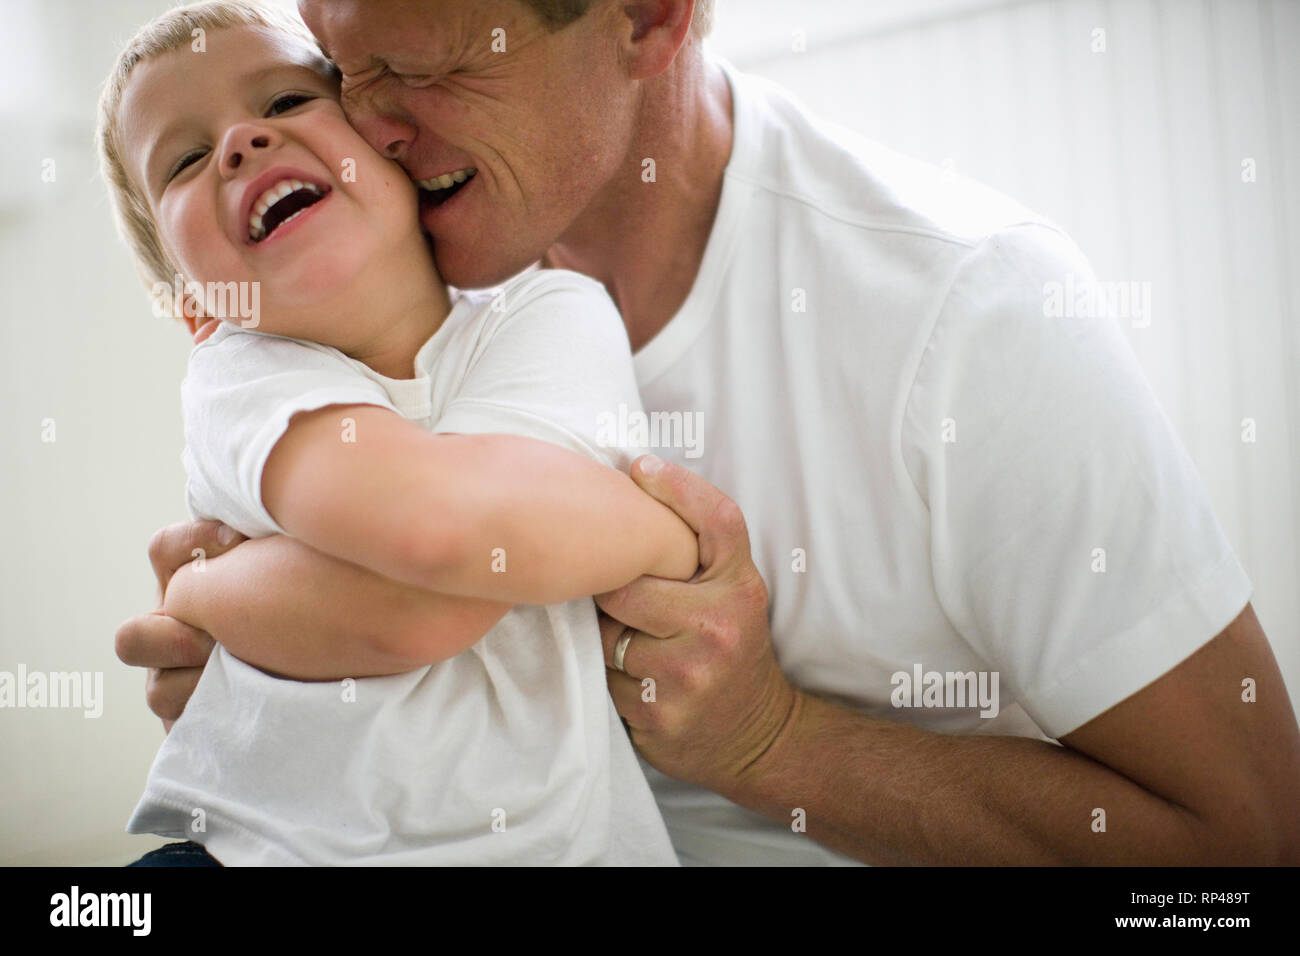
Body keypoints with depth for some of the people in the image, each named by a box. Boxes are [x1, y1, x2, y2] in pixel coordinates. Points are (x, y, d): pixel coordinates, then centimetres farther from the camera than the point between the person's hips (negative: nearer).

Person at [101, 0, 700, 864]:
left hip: (549, 838, 0)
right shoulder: (243, 376, -7)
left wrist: (205, 593, -12)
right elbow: (428, 525, -29)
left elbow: (421, 614, -22)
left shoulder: (552, 314, -9)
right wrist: (676, 534, -20)